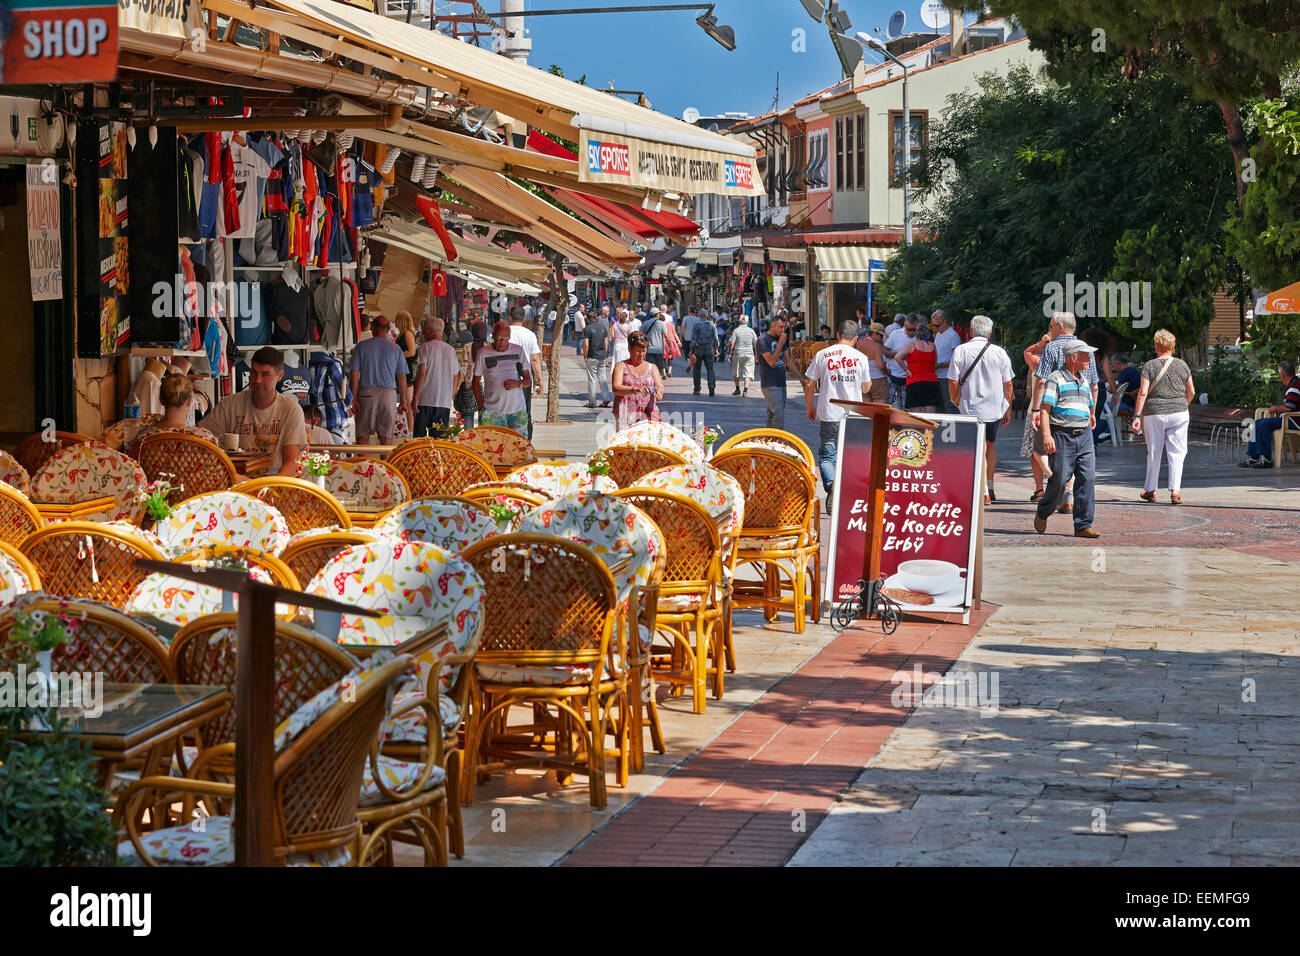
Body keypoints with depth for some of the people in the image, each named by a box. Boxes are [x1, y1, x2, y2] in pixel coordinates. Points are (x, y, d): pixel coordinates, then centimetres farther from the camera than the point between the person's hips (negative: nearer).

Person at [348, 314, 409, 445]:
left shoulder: (361, 346, 2)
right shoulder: (396, 348, 4)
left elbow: (354, 374, -2)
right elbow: (401, 378, 4)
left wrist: (354, 399, 0)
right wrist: (403, 401, 12)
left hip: (366, 393, -1)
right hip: (388, 393, 1)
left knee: (362, 435, 4)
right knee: (386, 436, 4)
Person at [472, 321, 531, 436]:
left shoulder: (518, 351, 5)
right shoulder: (483, 354, 0)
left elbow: (528, 380, 9)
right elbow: (476, 382, 7)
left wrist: (518, 384, -14)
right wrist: (481, 407, -1)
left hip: (517, 410, 2)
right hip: (492, 411, -2)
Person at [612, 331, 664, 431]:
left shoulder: (652, 368, 17)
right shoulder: (621, 366, 7)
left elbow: (660, 386, 5)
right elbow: (616, 389, -7)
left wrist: (659, 391, -21)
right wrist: (636, 389, -25)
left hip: (649, 414, 2)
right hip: (626, 414, -2)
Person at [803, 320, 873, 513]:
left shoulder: (821, 355, -2)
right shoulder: (861, 358, -1)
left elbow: (809, 384, 2)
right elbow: (866, 388, 8)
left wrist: (810, 407, 15)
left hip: (828, 415, -1)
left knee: (826, 455, 3)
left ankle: (831, 483, -25)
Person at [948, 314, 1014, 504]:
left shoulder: (961, 351, -6)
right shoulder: (1000, 352, 0)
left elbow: (953, 382, -5)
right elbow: (1007, 384, 3)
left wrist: (955, 401, 12)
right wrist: (1008, 410, 12)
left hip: (971, 408, -3)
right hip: (995, 408, 3)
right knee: (990, 443, 21)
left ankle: (984, 492, -9)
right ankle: (990, 487, 28)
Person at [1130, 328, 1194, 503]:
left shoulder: (1149, 366, -2)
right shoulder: (1182, 365, 4)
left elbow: (1143, 392, -9)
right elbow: (1191, 392, 8)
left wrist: (1137, 416, -7)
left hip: (1154, 413, -1)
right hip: (1179, 413, 1)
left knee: (1153, 453, 11)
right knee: (1176, 452, 3)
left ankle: (1150, 490, 21)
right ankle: (1175, 491, -7)